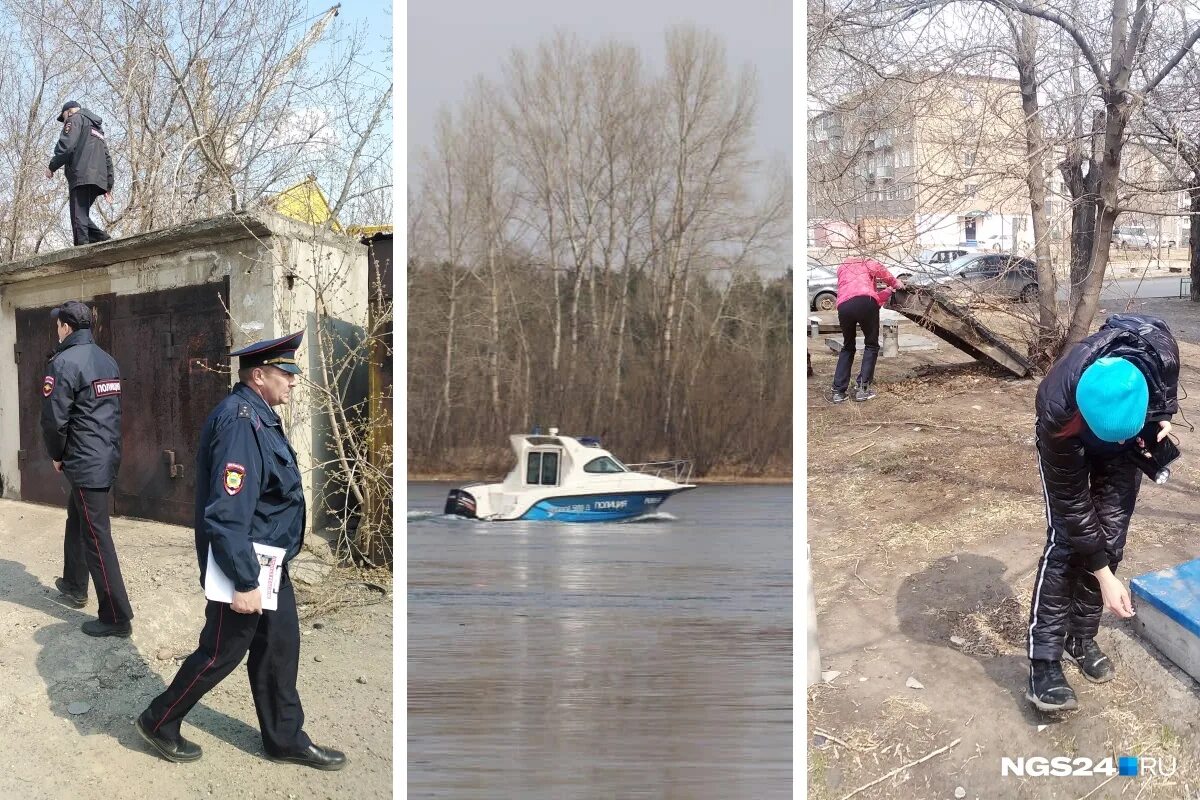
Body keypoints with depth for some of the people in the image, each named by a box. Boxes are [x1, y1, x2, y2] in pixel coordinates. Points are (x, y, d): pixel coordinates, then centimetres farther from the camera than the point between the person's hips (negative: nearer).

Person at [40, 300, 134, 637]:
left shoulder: (63, 362, -15)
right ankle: (74, 586, 41)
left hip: (86, 463, -9)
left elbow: (54, 419, -16)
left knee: (97, 538, -5)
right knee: (77, 521, 26)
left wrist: (57, 455, 1)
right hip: (107, 457, 9)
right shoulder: (107, 360, 11)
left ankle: (116, 617, -1)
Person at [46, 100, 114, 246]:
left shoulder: (75, 119, 8)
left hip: (81, 176, -8)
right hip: (99, 178, 8)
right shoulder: (97, 128, 33)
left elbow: (66, 145, -8)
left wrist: (52, 166, -1)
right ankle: (105, 240, -5)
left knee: (79, 216, -12)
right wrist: (109, 185, 23)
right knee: (83, 215, 11)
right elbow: (107, 158, 27)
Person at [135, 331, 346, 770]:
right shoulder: (240, 420, -23)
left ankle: (286, 739, 27)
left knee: (280, 647, 15)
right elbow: (227, 513, -27)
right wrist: (244, 582, -25)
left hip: (270, 561, 10)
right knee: (222, 652, 6)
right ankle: (159, 722, 26)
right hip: (243, 564, -10)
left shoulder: (258, 415, 8)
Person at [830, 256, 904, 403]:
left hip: (843, 306, 4)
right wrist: (894, 282, 14)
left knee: (847, 347, 23)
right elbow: (877, 268, 0)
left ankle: (838, 391, 16)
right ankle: (862, 388, 5)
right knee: (871, 346, 16)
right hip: (865, 302, -3)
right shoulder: (867, 263, 29)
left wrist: (889, 291, 44)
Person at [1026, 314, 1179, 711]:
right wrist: (1104, 576, -26)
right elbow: (1072, 501, -30)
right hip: (1071, 439, -3)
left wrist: (1164, 417, -19)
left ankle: (1081, 638, 17)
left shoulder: (1157, 347, -38)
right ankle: (1044, 662, -8)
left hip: (1136, 430, 4)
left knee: (1111, 537, -1)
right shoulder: (1059, 415, -44)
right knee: (1064, 541, -13)